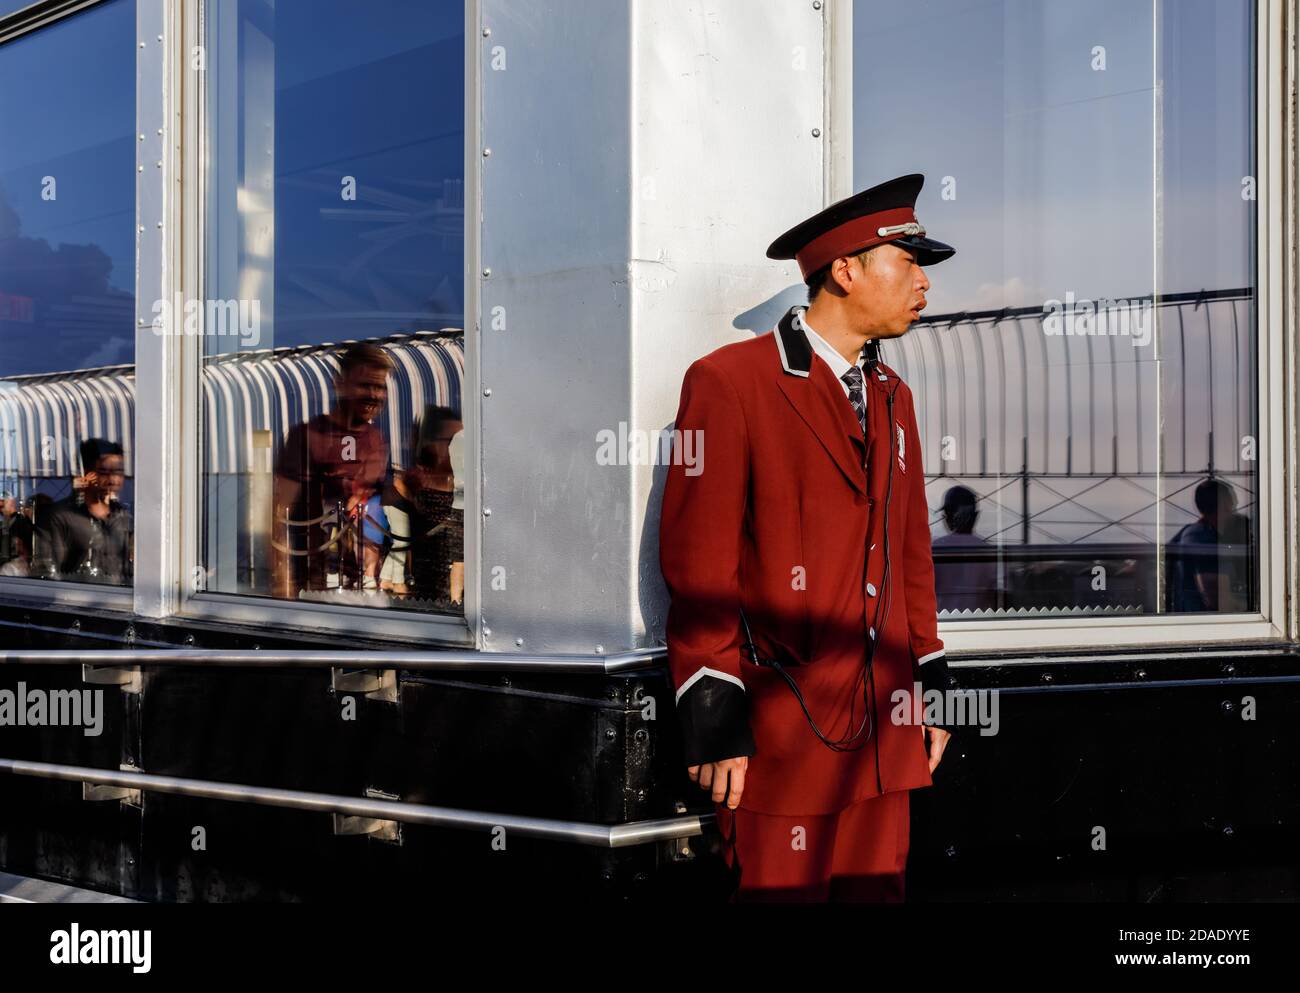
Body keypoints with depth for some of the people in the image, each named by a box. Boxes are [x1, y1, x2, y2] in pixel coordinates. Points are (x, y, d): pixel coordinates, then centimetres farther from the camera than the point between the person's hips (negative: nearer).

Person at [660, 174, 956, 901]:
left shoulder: (892, 396, 15)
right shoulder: (729, 382, -8)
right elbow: (698, 563, -12)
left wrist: (933, 685, 15)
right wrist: (714, 715, -15)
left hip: (883, 731, 7)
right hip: (781, 731, -7)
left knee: (878, 888, 9)